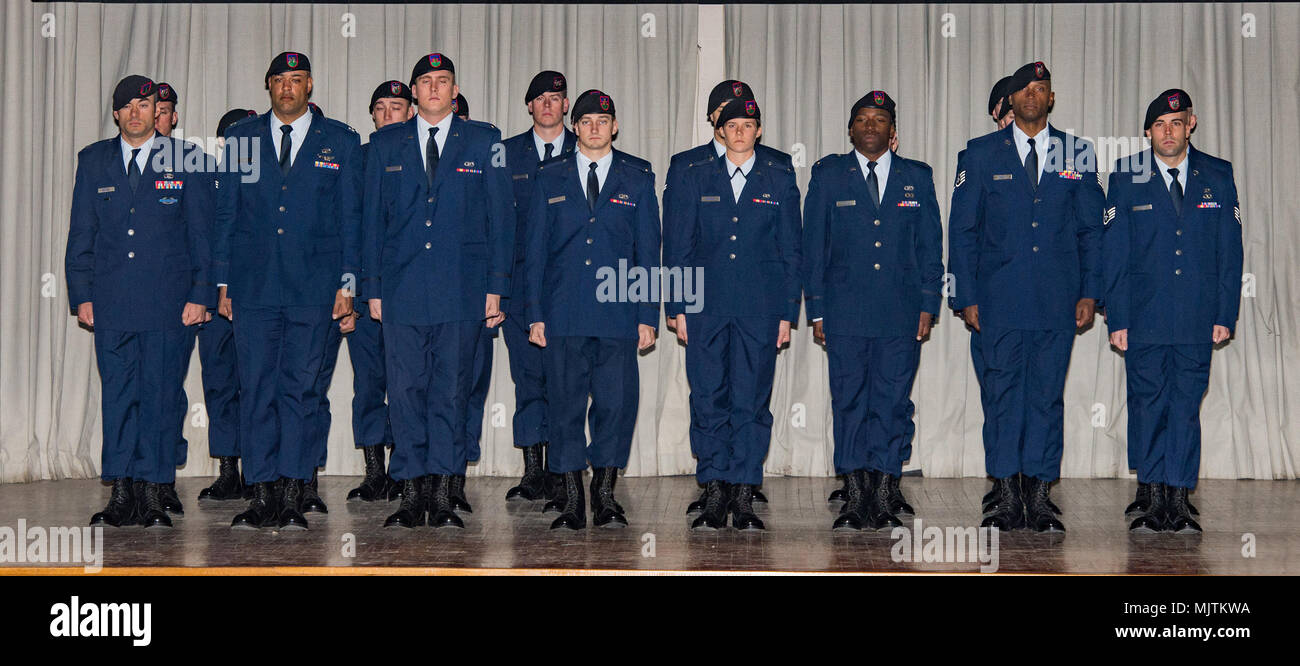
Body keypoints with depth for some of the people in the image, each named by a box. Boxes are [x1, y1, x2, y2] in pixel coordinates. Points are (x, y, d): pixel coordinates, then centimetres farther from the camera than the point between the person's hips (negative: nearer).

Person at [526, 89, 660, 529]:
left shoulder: (638, 178, 9)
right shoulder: (550, 178, 10)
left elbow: (648, 250, 8)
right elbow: (535, 250, 9)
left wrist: (647, 315, 1)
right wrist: (535, 314, 2)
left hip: (617, 314, 0)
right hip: (562, 314, 0)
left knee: (616, 403, -2)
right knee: (565, 405, 1)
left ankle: (605, 496, 10)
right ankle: (571, 502, 8)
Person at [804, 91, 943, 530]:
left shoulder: (917, 177, 11)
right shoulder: (828, 175, 8)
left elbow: (930, 246, 11)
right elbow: (813, 246, 6)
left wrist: (928, 306, 2)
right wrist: (816, 310, 0)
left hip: (901, 312, 1)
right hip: (845, 311, 0)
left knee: (892, 402, 0)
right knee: (849, 402, 0)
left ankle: (884, 497, 6)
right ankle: (854, 498, 5)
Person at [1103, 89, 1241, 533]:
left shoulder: (1218, 176, 6)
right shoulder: (1126, 179, 3)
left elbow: (1230, 250, 6)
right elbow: (1113, 254, 2)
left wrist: (1225, 314, 0)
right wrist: (1116, 318, -4)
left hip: (1198, 316, 1)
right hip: (1145, 315, -1)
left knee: (1187, 405, 2)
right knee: (1147, 405, 4)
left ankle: (1178, 501, 8)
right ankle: (1150, 498, 14)